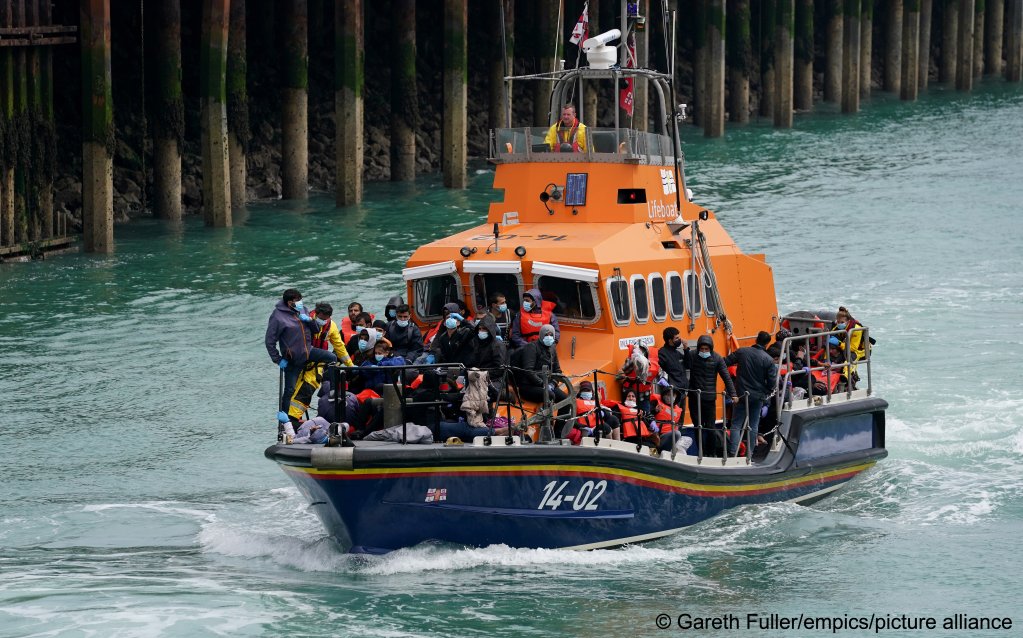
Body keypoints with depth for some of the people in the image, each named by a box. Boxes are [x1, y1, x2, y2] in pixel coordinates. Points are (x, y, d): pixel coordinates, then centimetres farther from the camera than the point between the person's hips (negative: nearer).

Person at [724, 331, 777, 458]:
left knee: (736, 424, 3)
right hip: (758, 396, 0)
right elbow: (771, 382, -7)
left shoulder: (742, 352, -5)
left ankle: (732, 452, -12)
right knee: (753, 426, 12)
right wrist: (767, 393, 13)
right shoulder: (769, 360, -10)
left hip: (741, 394, 0)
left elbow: (725, 362, 1)